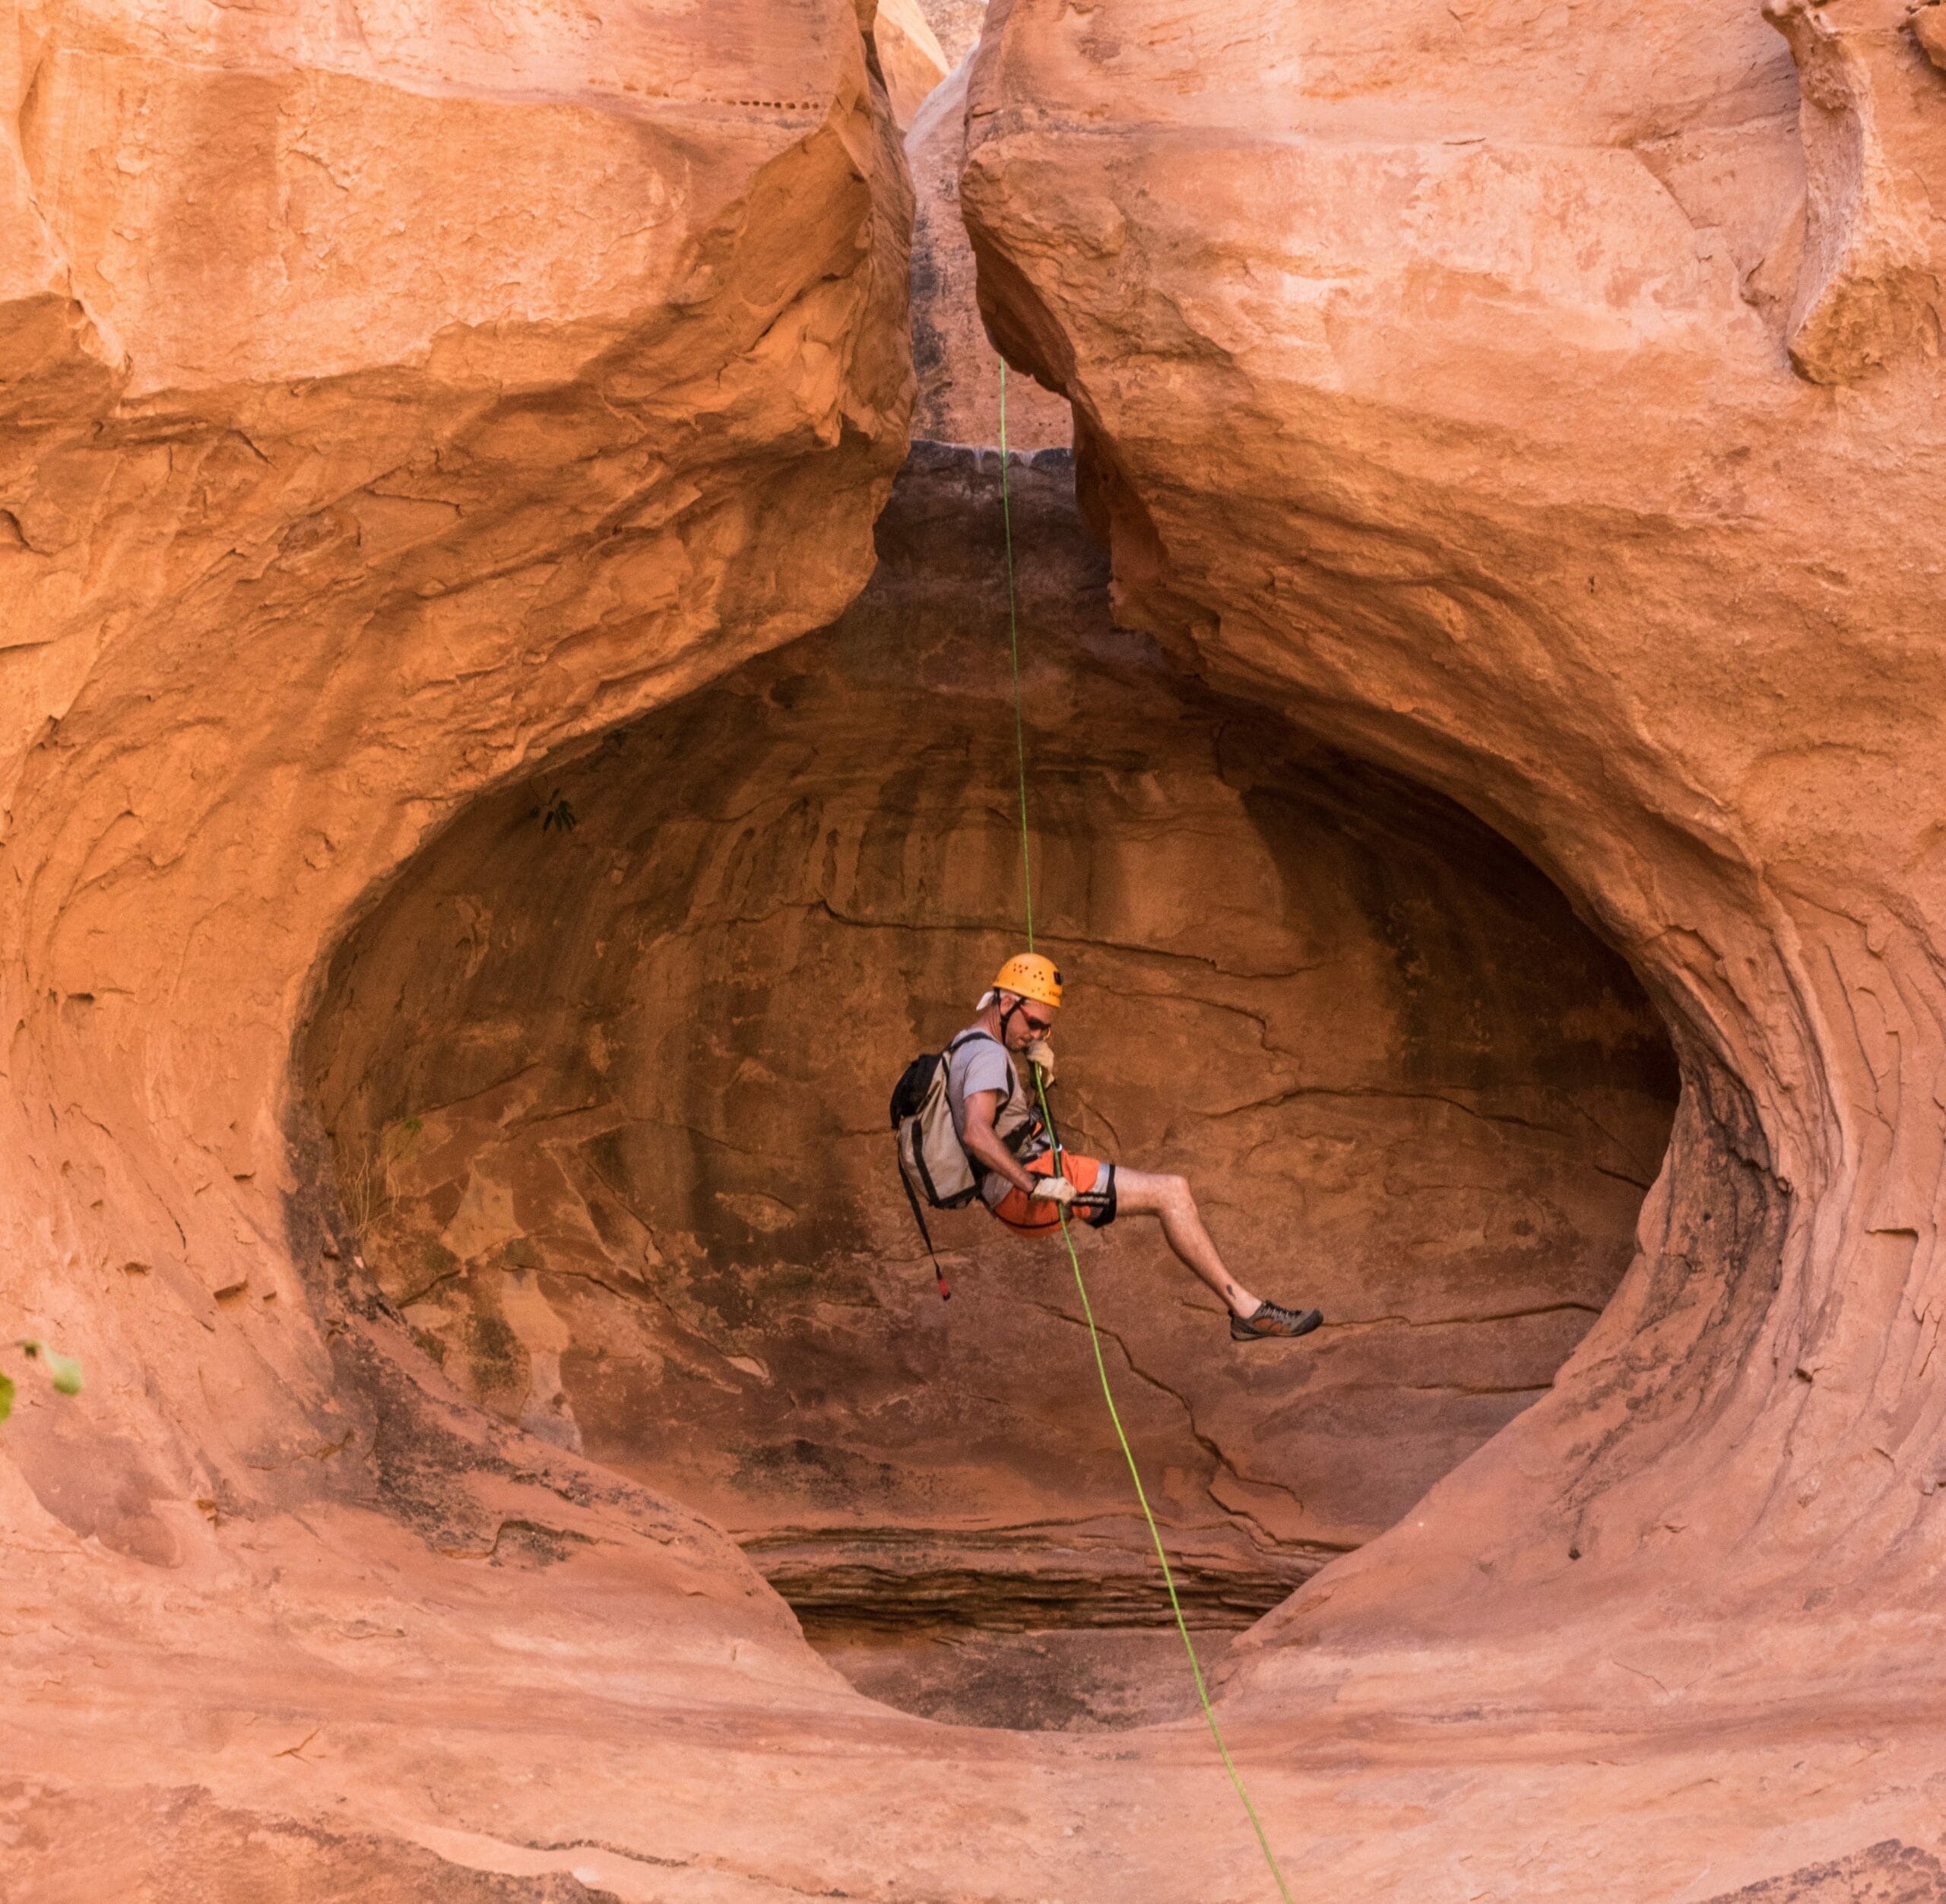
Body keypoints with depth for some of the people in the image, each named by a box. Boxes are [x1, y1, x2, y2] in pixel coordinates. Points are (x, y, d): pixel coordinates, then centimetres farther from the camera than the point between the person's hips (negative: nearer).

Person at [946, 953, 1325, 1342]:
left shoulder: (966, 1048, 18)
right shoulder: (988, 1055, -15)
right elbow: (976, 1133, -31)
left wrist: (1040, 1076, 8)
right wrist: (1035, 1186, -31)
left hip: (1015, 1194, 11)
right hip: (1026, 1186, -11)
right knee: (1169, 1193, -13)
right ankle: (1246, 1308, -12)